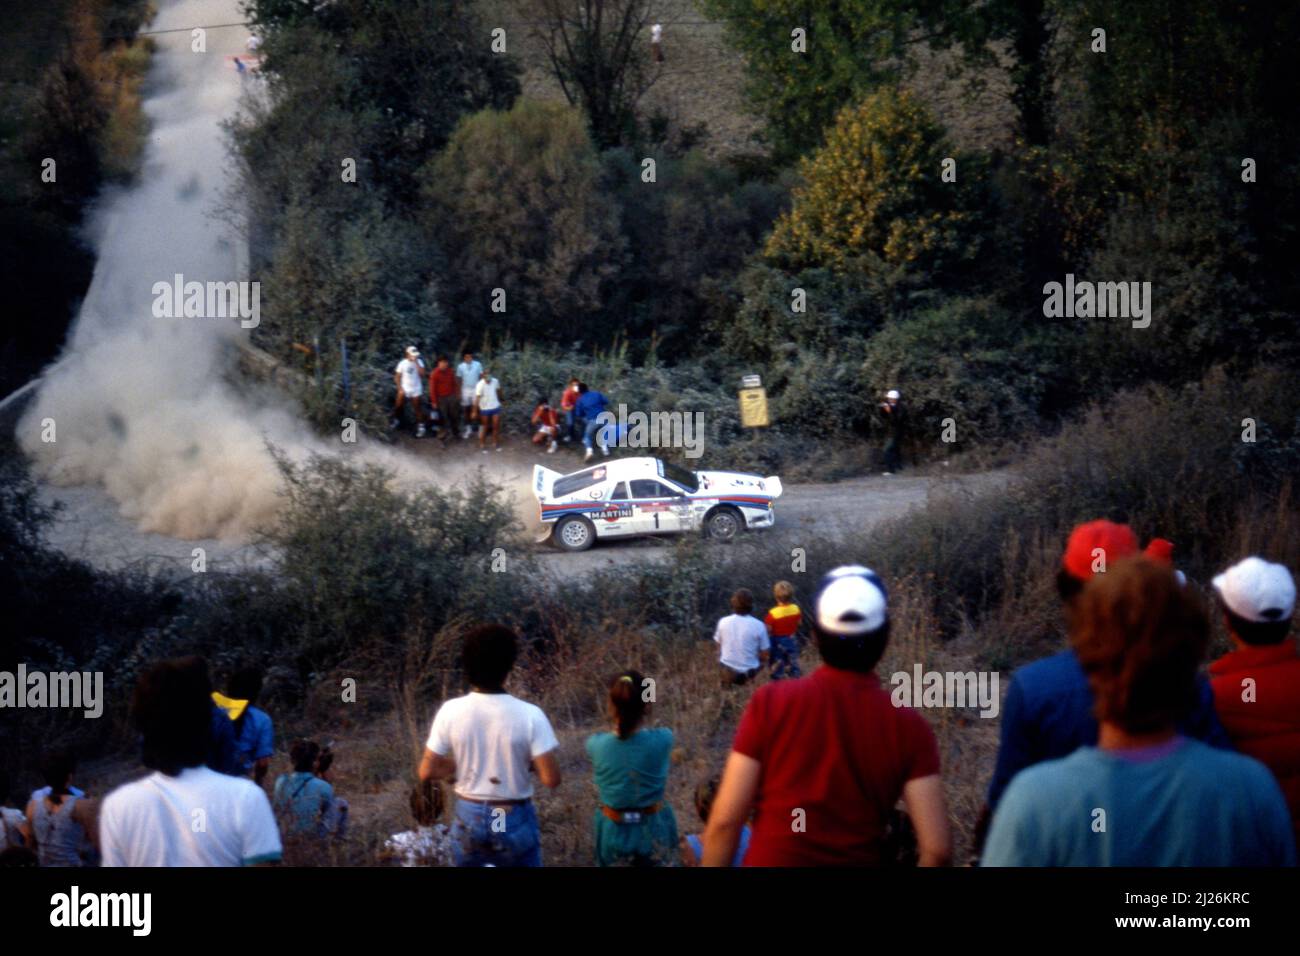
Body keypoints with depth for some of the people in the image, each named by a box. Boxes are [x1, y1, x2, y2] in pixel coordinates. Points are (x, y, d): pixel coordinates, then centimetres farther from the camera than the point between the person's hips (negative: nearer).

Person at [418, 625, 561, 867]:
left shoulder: (450, 712, -11)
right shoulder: (529, 715, -18)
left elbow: (427, 772, -6)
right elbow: (551, 778, -18)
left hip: (469, 817, 2)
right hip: (514, 821, -2)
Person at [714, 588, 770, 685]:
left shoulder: (723, 622, -8)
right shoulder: (758, 625, -14)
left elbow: (718, 645, 6)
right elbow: (764, 655, -7)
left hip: (728, 671, 1)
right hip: (749, 672, -1)